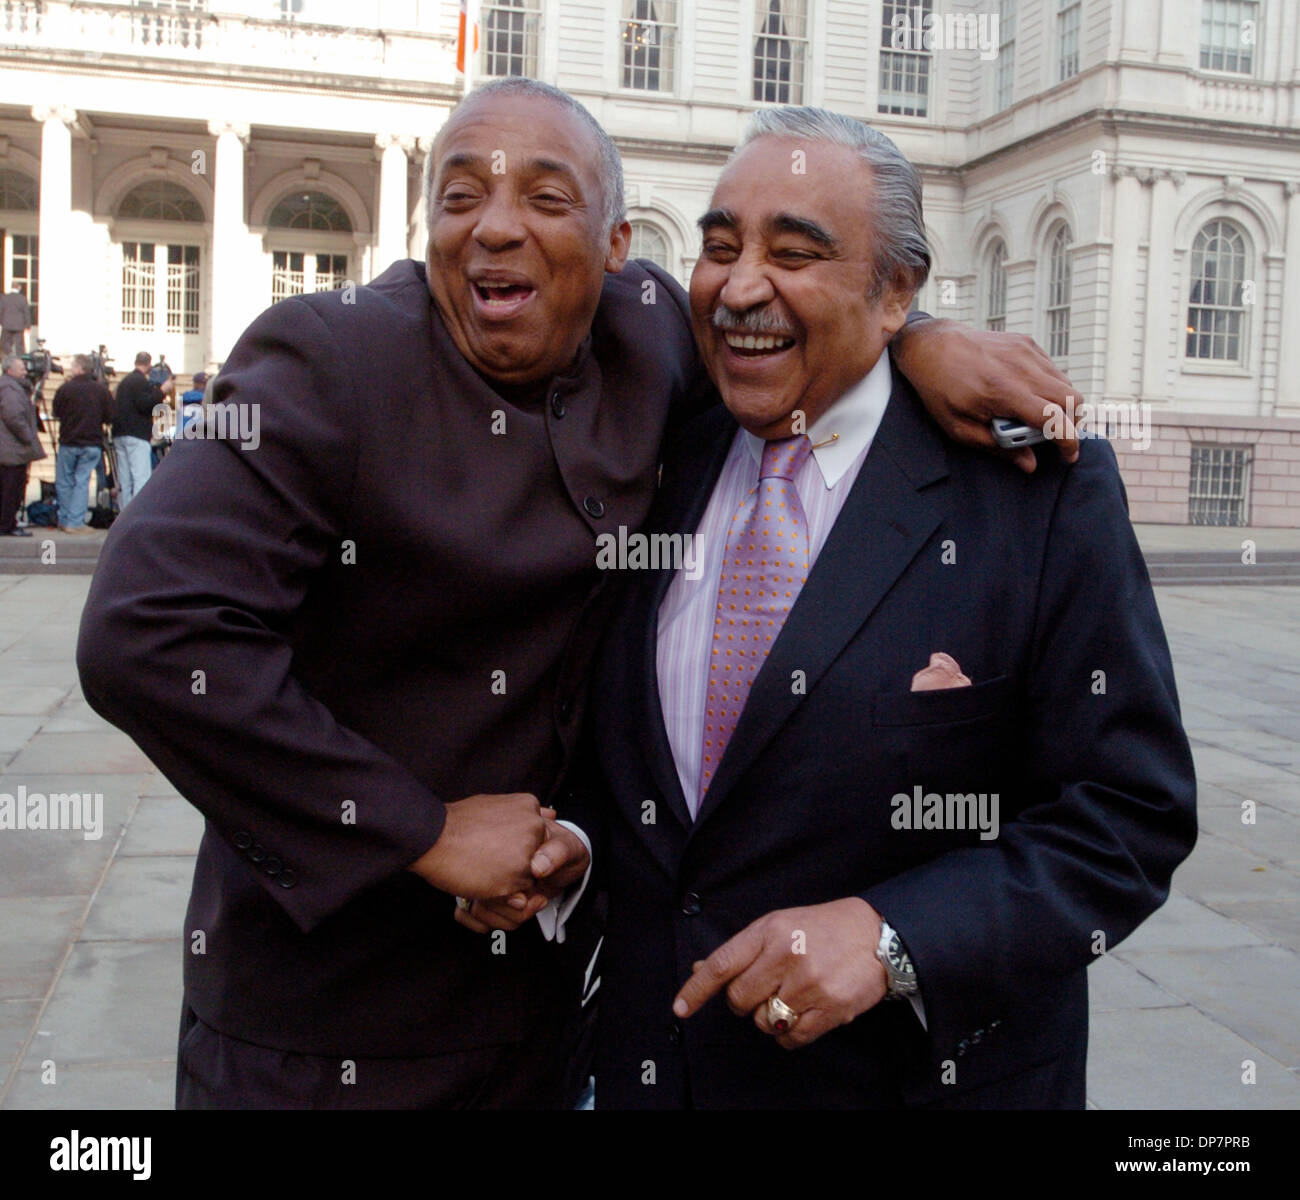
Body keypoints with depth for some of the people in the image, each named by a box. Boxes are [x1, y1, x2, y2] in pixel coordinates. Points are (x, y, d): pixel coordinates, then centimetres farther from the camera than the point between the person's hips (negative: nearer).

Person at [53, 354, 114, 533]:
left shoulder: (65, 389, -9)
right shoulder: (102, 391, -5)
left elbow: (56, 414, 2)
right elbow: (109, 419, 0)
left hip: (68, 443, -1)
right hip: (92, 444, 1)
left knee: (64, 482, 12)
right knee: (82, 482, 5)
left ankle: (64, 520, 18)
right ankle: (76, 522, 1)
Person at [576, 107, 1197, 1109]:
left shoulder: (1043, 493, -14)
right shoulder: (660, 469, 0)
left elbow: (1134, 811, -14)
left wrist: (893, 936, -24)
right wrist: (568, 841, -10)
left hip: (924, 1069, -3)